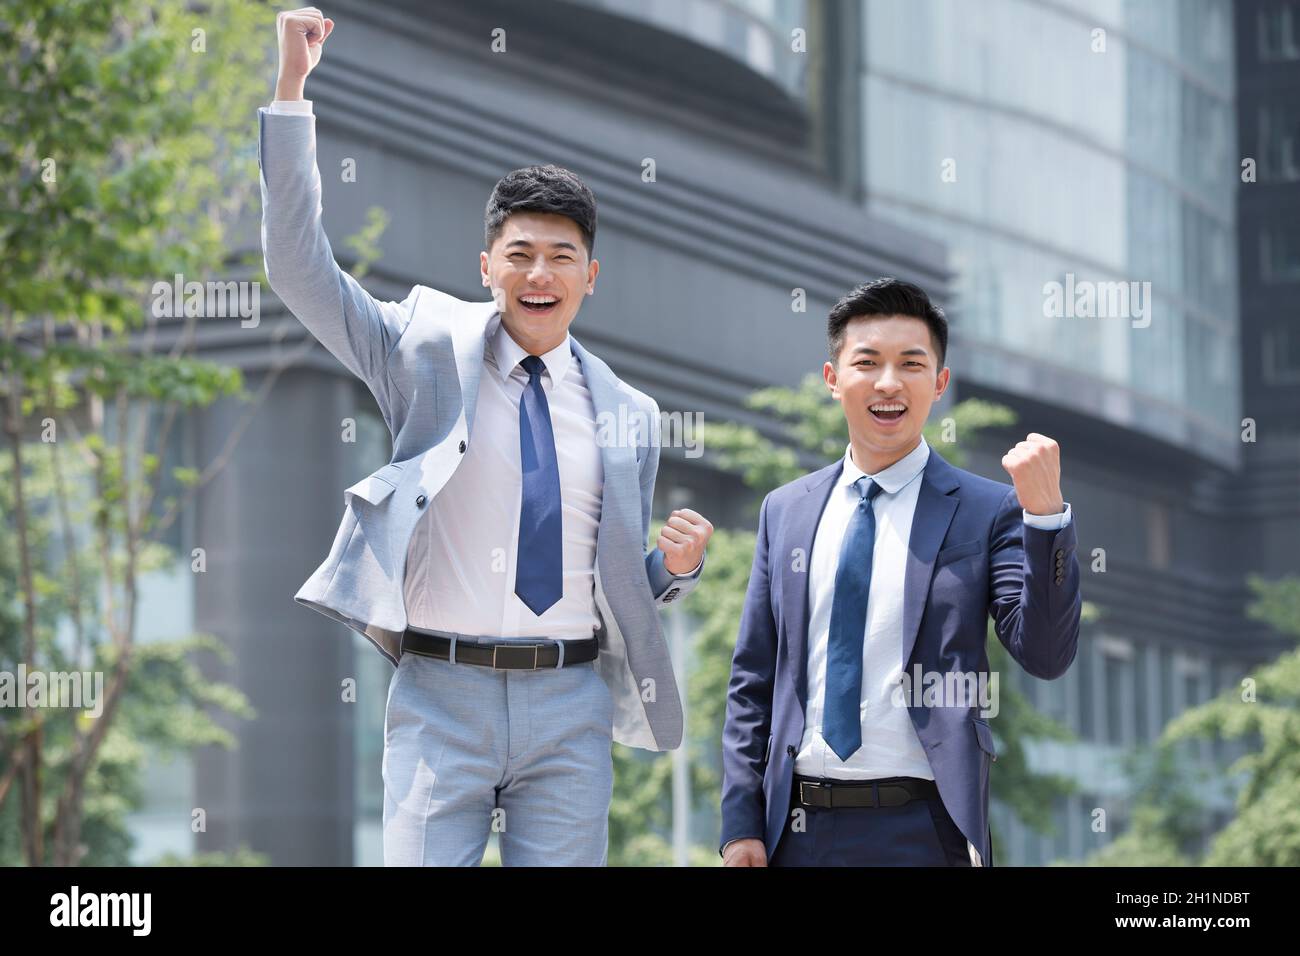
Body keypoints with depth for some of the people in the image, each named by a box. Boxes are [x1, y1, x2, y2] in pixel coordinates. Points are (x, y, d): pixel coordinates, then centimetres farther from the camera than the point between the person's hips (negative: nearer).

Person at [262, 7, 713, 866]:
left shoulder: (628, 415, 12)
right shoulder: (432, 352, 5)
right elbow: (299, 268, -4)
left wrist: (677, 566, -4)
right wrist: (291, 93, -10)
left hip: (571, 706, 3)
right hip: (441, 697, -2)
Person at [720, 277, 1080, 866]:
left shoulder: (989, 511, -1)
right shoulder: (785, 512, 10)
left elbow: (1046, 657, -10)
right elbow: (753, 680, 11)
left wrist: (1045, 513, -19)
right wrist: (741, 823, 4)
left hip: (923, 833, -3)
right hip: (797, 828, 3)